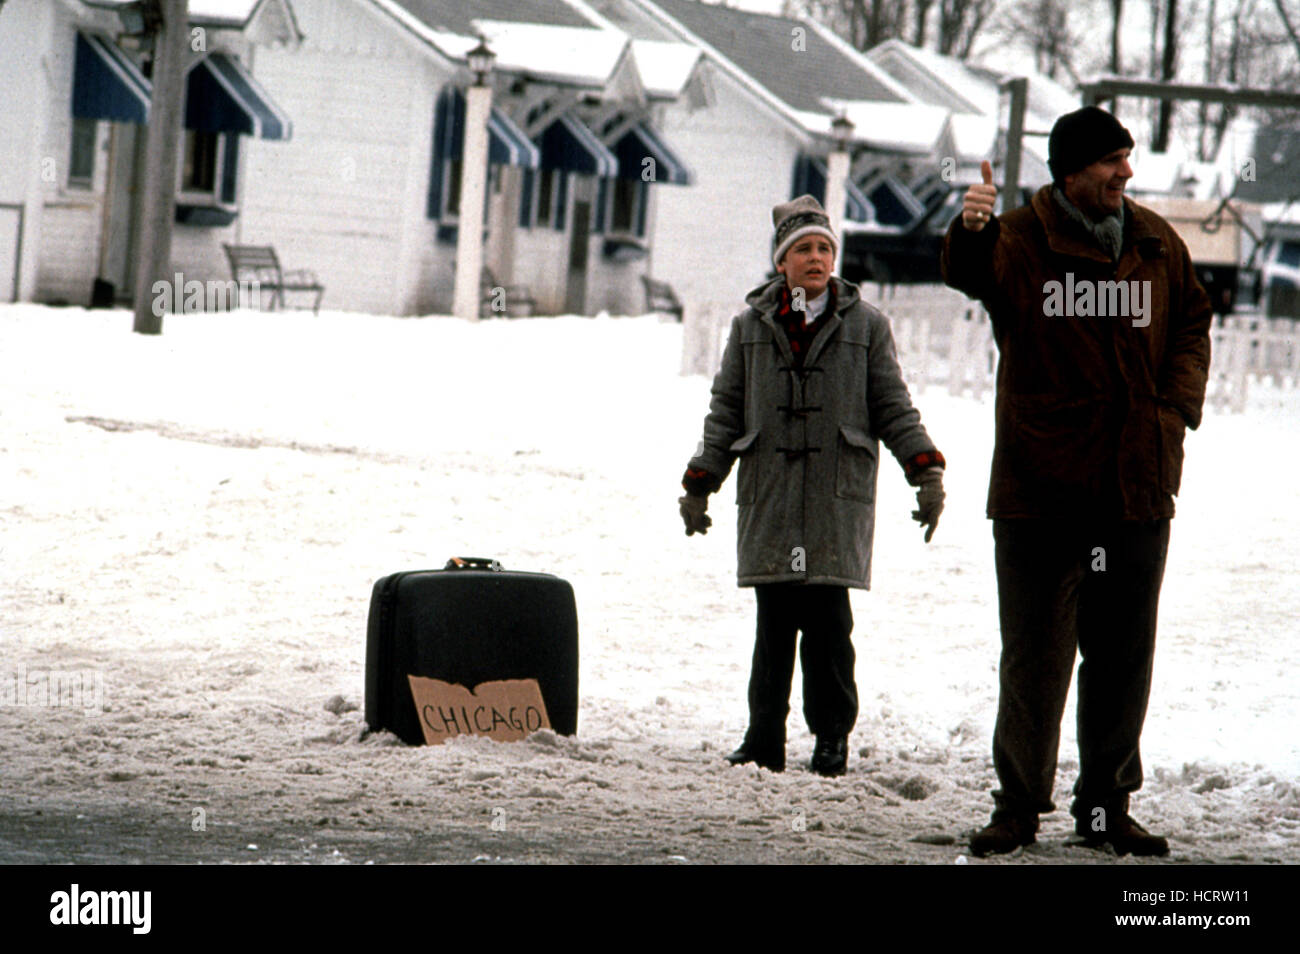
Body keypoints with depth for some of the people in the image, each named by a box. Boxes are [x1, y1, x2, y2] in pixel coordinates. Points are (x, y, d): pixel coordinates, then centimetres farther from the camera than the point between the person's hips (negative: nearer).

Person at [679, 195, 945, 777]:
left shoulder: (865, 326, 9)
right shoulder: (751, 327, 13)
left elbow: (893, 408, 9)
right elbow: (725, 412, 16)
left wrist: (926, 471, -3)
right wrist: (700, 483, 10)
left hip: (838, 497, -1)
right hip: (769, 497, 1)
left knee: (827, 620, -6)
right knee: (773, 622, 1)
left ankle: (832, 736, 4)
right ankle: (765, 738, 7)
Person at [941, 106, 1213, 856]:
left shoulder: (1156, 243, 8)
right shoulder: (1023, 239, -6)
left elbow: (1192, 326, 16)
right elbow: (973, 276, -26)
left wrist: (1177, 408, 0)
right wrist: (970, 233, -49)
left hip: (1139, 483, 4)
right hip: (1043, 481, -4)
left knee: (1123, 653, 10)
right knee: (1035, 653, 2)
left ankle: (1108, 806, 21)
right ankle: (1019, 805, 13)